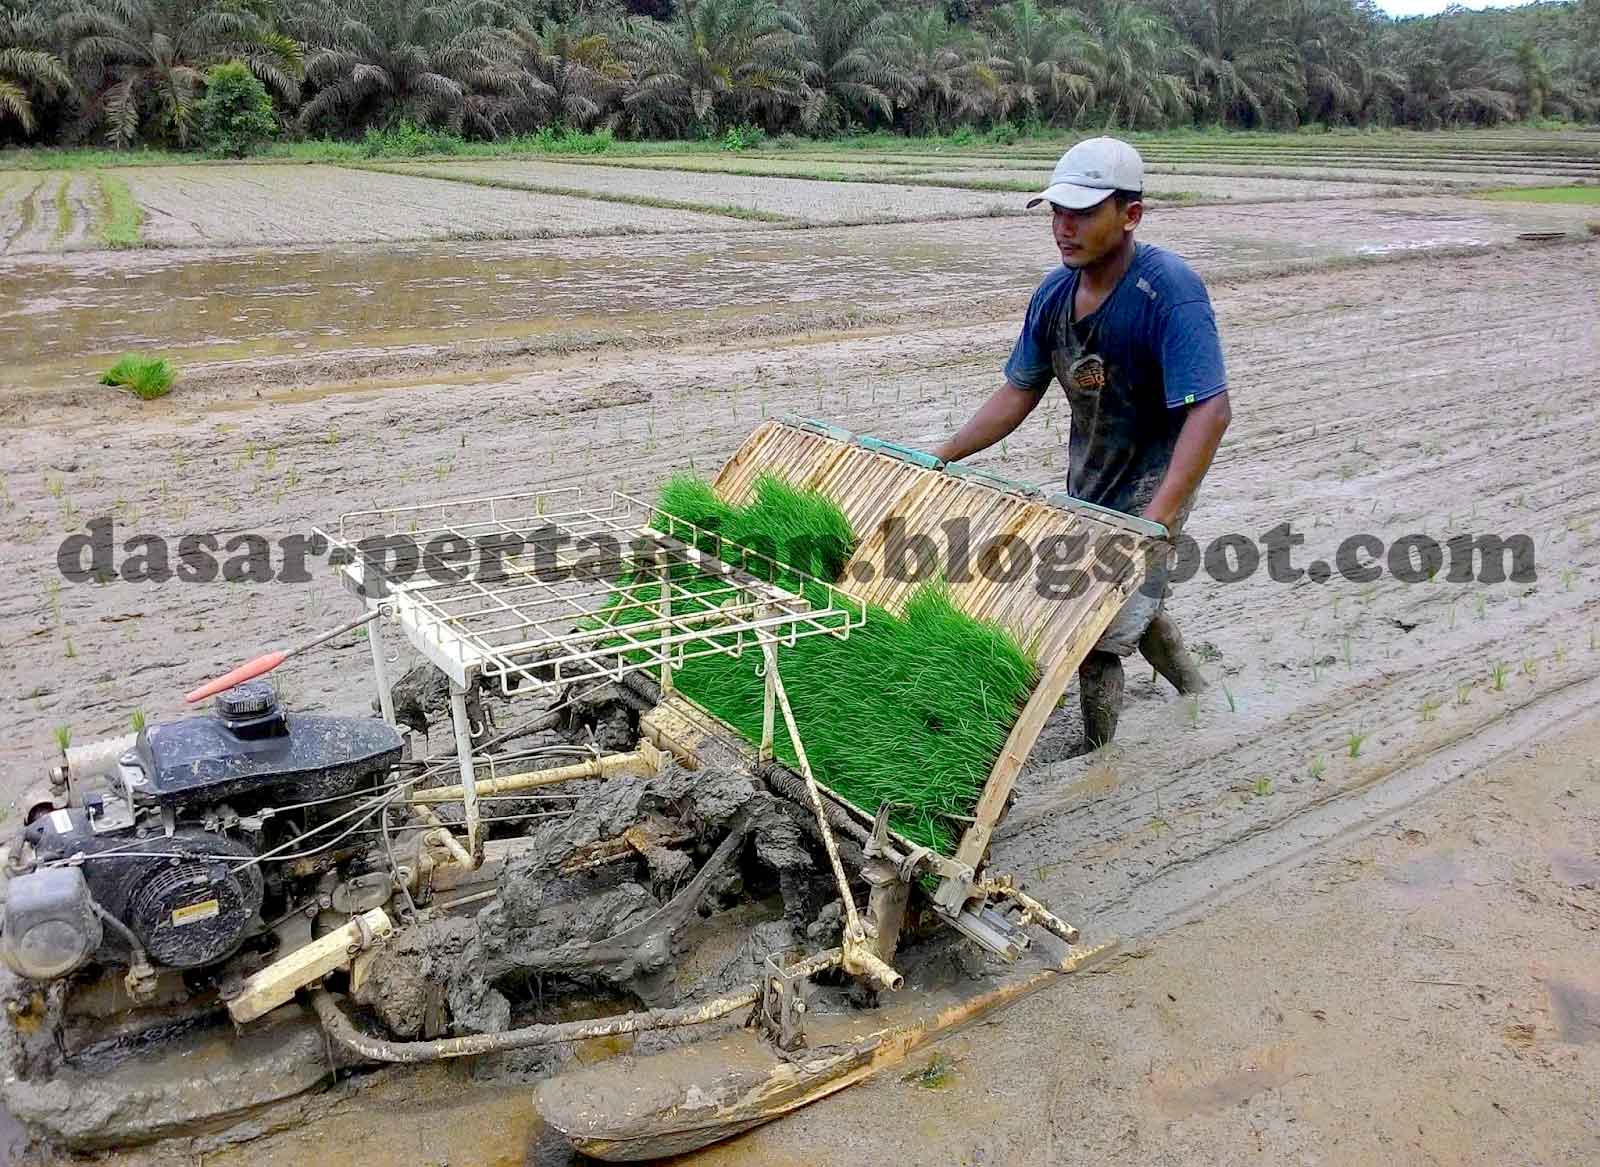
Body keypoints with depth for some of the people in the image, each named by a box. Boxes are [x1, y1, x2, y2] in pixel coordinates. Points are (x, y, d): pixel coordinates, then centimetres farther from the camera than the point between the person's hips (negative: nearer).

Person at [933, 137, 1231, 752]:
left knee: (1094, 638, -8)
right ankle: (1198, 694, 52)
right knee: (1130, 604, 26)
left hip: (1151, 482, -7)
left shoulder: (1170, 289, -27)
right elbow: (1019, 392, 5)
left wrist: (1158, 517, -46)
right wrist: (942, 457, -1)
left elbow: (1210, 411, -35)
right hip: (1088, 481, 8)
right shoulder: (1055, 292, -6)